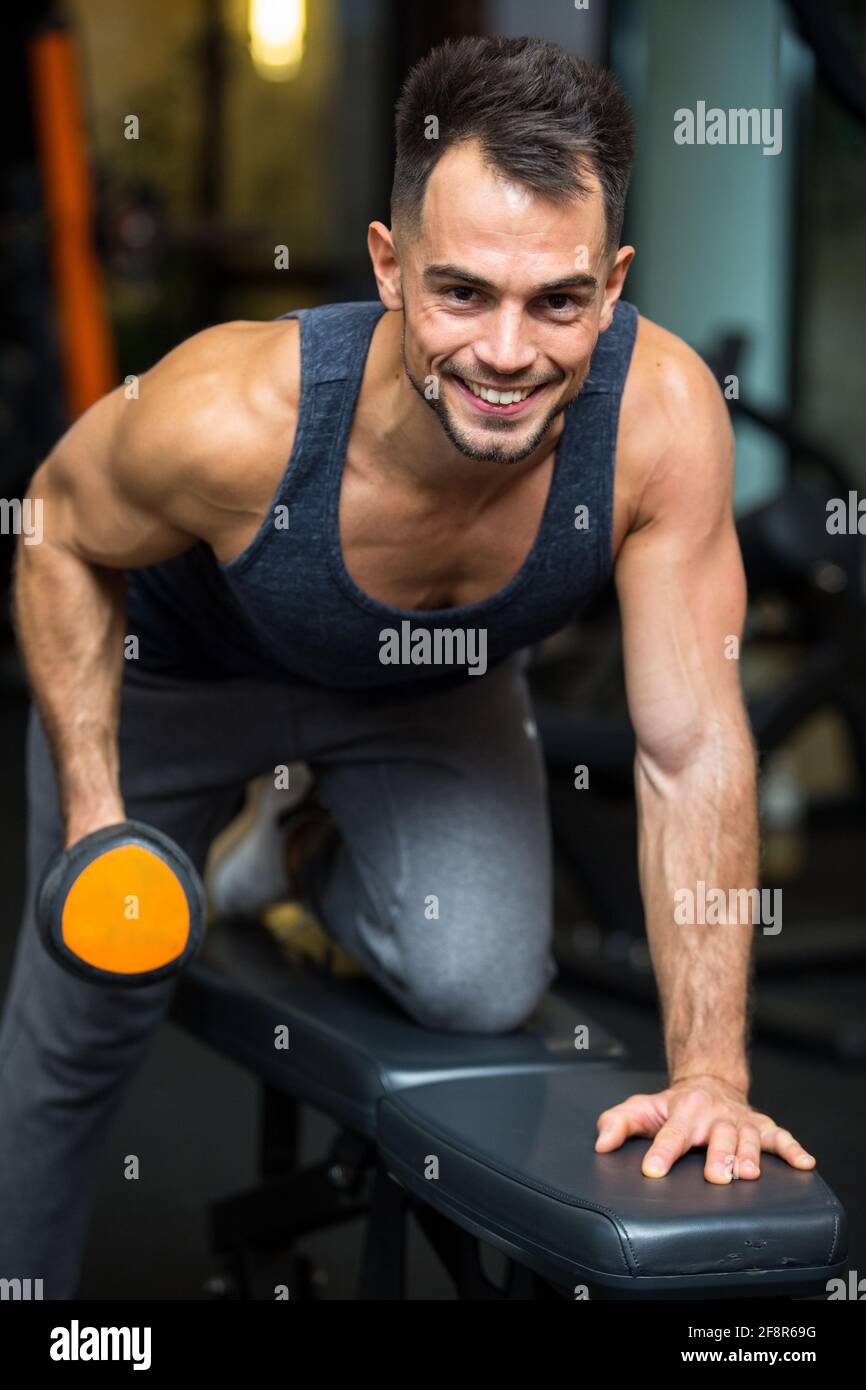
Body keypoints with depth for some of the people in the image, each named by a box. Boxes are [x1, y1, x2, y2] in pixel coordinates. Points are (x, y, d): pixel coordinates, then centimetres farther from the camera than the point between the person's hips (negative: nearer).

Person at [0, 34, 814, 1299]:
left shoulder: (663, 413, -38)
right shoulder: (232, 416, -42)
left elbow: (694, 753, -31)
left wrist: (710, 1074, -33)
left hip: (437, 693, 2)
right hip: (179, 672, -1)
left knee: (483, 987, -19)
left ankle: (319, 873, 17)